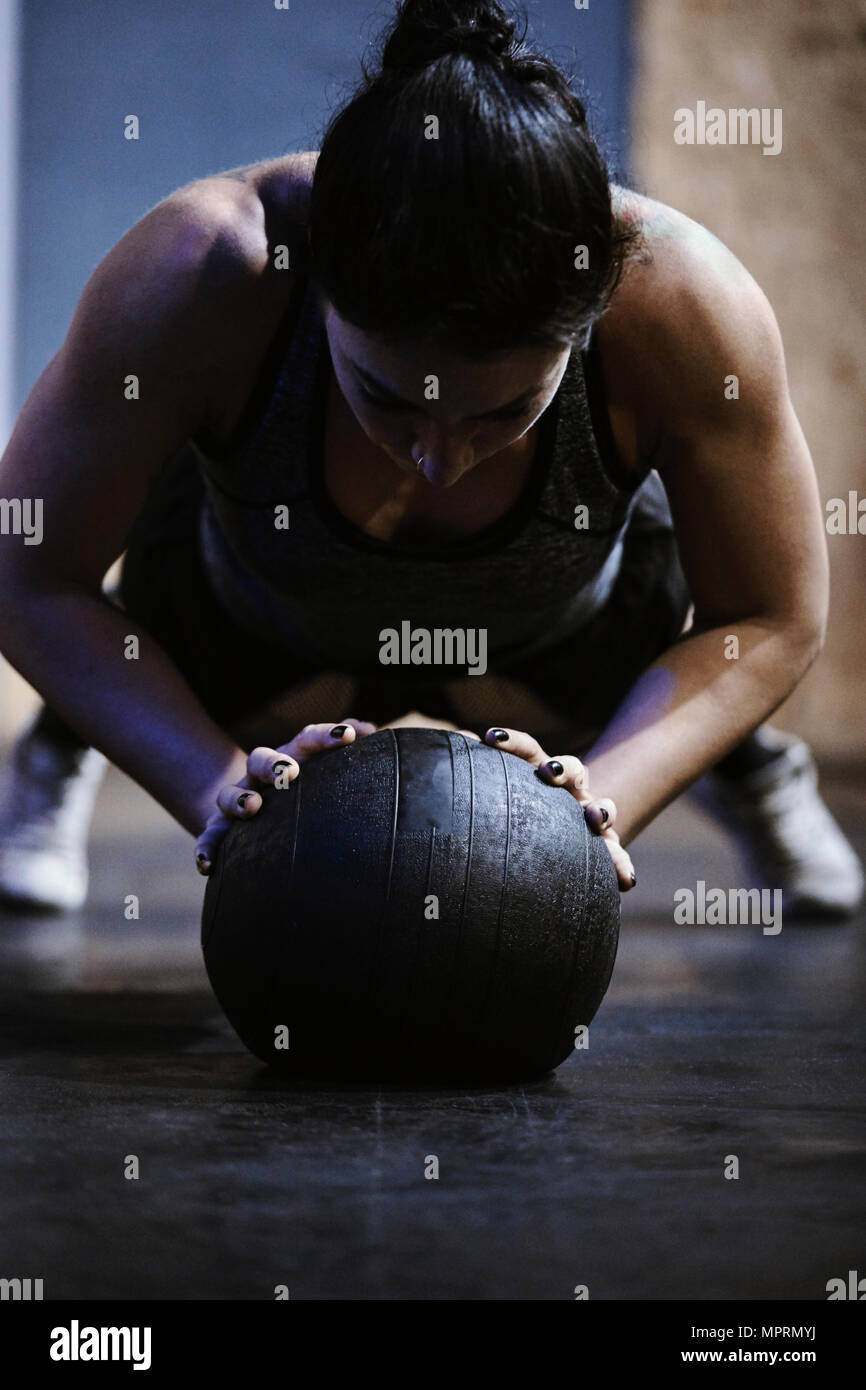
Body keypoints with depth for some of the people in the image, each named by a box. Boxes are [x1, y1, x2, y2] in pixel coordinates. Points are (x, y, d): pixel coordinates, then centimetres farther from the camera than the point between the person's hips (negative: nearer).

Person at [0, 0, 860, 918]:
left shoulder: (683, 302, -41)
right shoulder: (198, 277, -43)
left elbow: (770, 623, -25)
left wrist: (603, 796, -42)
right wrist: (219, 785, -44)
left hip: (563, 633, 1)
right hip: (260, 624, 0)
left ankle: (746, 757, 29)